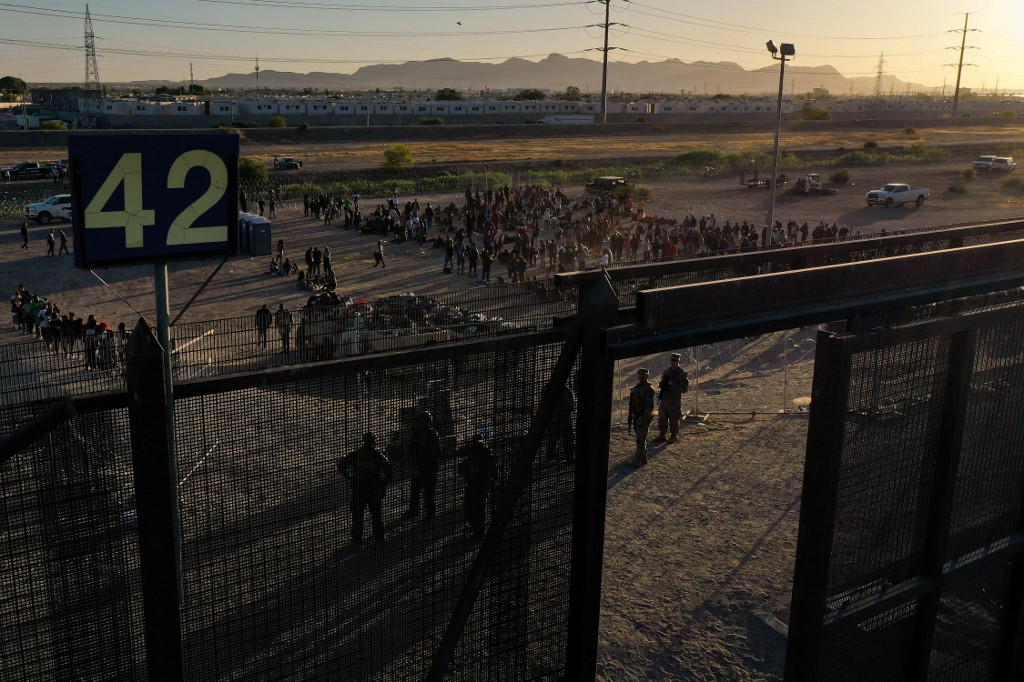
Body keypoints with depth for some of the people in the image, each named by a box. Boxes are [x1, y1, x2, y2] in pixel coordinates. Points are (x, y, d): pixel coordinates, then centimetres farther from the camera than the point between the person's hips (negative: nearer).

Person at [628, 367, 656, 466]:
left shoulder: (648, 389, -14)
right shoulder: (637, 388, 12)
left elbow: (650, 406, -19)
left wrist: (644, 418, -22)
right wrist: (631, 417, 18)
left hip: (643, 418, -9)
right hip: (636, 417, 9)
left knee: (641, 439, -7)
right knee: (640, 438, 15)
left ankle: (638, 461, -4)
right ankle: (643, 459, 24)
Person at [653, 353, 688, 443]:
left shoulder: (682, 374, -7)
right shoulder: (667, 372, 9)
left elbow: (684, 388, -10)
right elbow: (661, 383, 19)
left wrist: (673, 384, -20)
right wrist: (662, 384, -5)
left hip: (675, 400, -5)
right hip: (664, 398, 5)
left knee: (673, 419, 1)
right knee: (662, 418, 8)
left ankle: (673, 436, 14)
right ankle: (661, 436, 16)